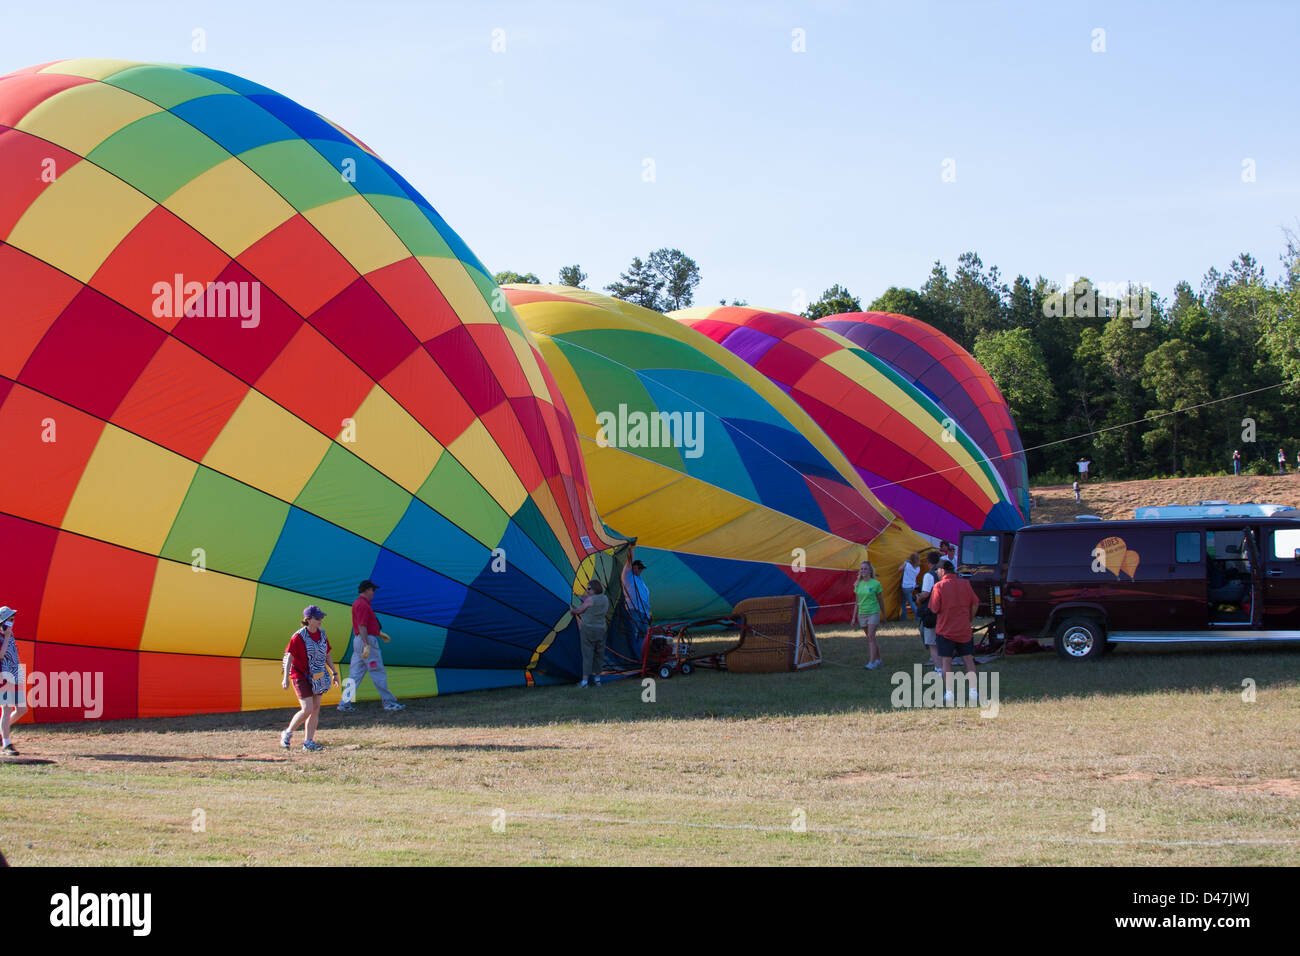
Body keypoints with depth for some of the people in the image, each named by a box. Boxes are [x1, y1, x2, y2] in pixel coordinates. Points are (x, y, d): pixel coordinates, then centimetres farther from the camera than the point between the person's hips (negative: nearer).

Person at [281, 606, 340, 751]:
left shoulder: (322, 633, 6)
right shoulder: (299, 636, -14)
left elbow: (327, 655, 16)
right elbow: (289, 657, -14)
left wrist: (334, 673, 15)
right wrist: (285, 678, -19)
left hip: (318, 678, 7)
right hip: (301, 676, -7)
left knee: (316, 708, 3)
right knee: (307, 709, -13)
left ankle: (309, 742, 10)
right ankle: (287, 733, 8)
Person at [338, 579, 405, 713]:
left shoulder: (358, 603, 17)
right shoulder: (363, 605, -16)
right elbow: (362, 627, -23)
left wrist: (379, 633, 36)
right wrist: (367, 645, -28)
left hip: (359, 641, 10)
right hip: (367, 641, -10)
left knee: (355, 673, 8)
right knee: (378, 672, -4)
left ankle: (345, 703, 6)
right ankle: (388, 702, 1)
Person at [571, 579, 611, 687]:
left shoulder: (590, 600, -15)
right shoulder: (605, 599, 5)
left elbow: (579, 610, -7)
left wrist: (572, 610, 17)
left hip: (588, 629, -6)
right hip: (601, 629, 6)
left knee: (587, 654, -3)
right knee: (599, 654, 15)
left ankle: (585, 680, -4)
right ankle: (597, 678, 23)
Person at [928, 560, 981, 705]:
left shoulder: (939, 586, -10)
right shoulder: (965, 584, 2)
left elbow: (934, 609, -13)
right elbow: (975, 604, 5)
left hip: (945, 630, -3)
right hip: (964, 630, 3)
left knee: (946, 661, 4)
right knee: (968, 659, 11)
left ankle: (948, 692, -2)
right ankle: (973, 690, 5)